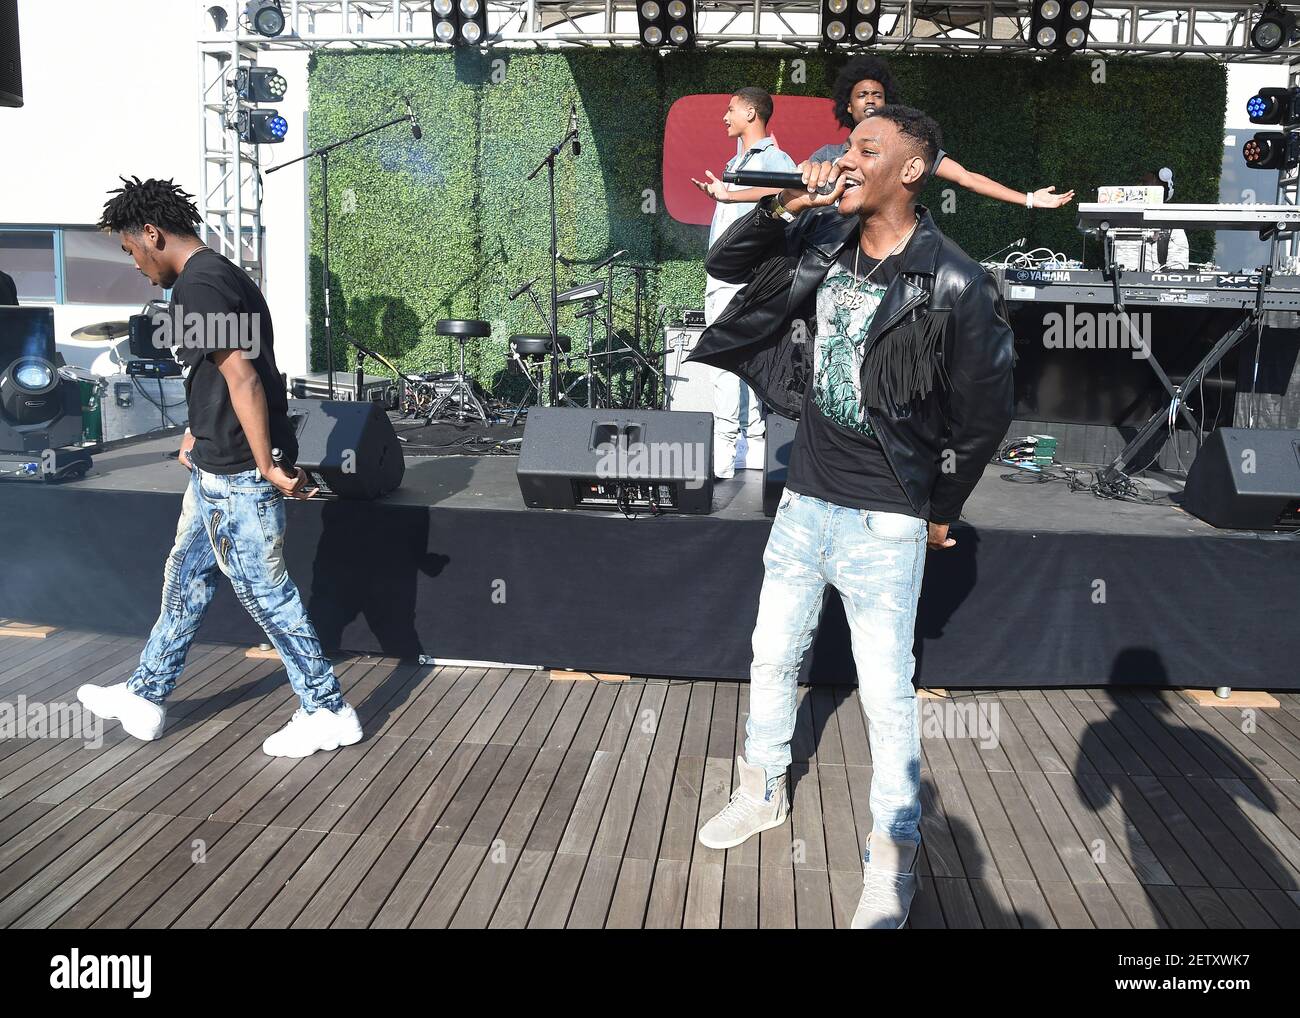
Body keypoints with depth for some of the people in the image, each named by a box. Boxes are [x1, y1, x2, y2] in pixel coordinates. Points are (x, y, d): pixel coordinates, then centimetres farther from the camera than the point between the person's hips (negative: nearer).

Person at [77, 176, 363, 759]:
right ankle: (145, 697, 33)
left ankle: (328, 714, 11)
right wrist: (200, 435, 27)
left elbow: (243, 380, -24)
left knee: (264, 592, -1)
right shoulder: (223, 275, 14)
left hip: (234, 474, -10)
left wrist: (266, 466, -22)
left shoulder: (196, 287, -17)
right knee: (185, 578, 19)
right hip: (219, 469, 10)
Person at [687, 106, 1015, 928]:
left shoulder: (952, 282, -15)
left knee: (887, 695, 2)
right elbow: (725, 263, 7)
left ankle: (894, 862, 22)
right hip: (804, 499, 6)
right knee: (773, 658, 18)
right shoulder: (822, 240, 1)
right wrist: (783, 207, -11)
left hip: (884, 521, -5)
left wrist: (942, 511, 2)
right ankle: (763, 794, 40)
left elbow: (986, 409, -8)